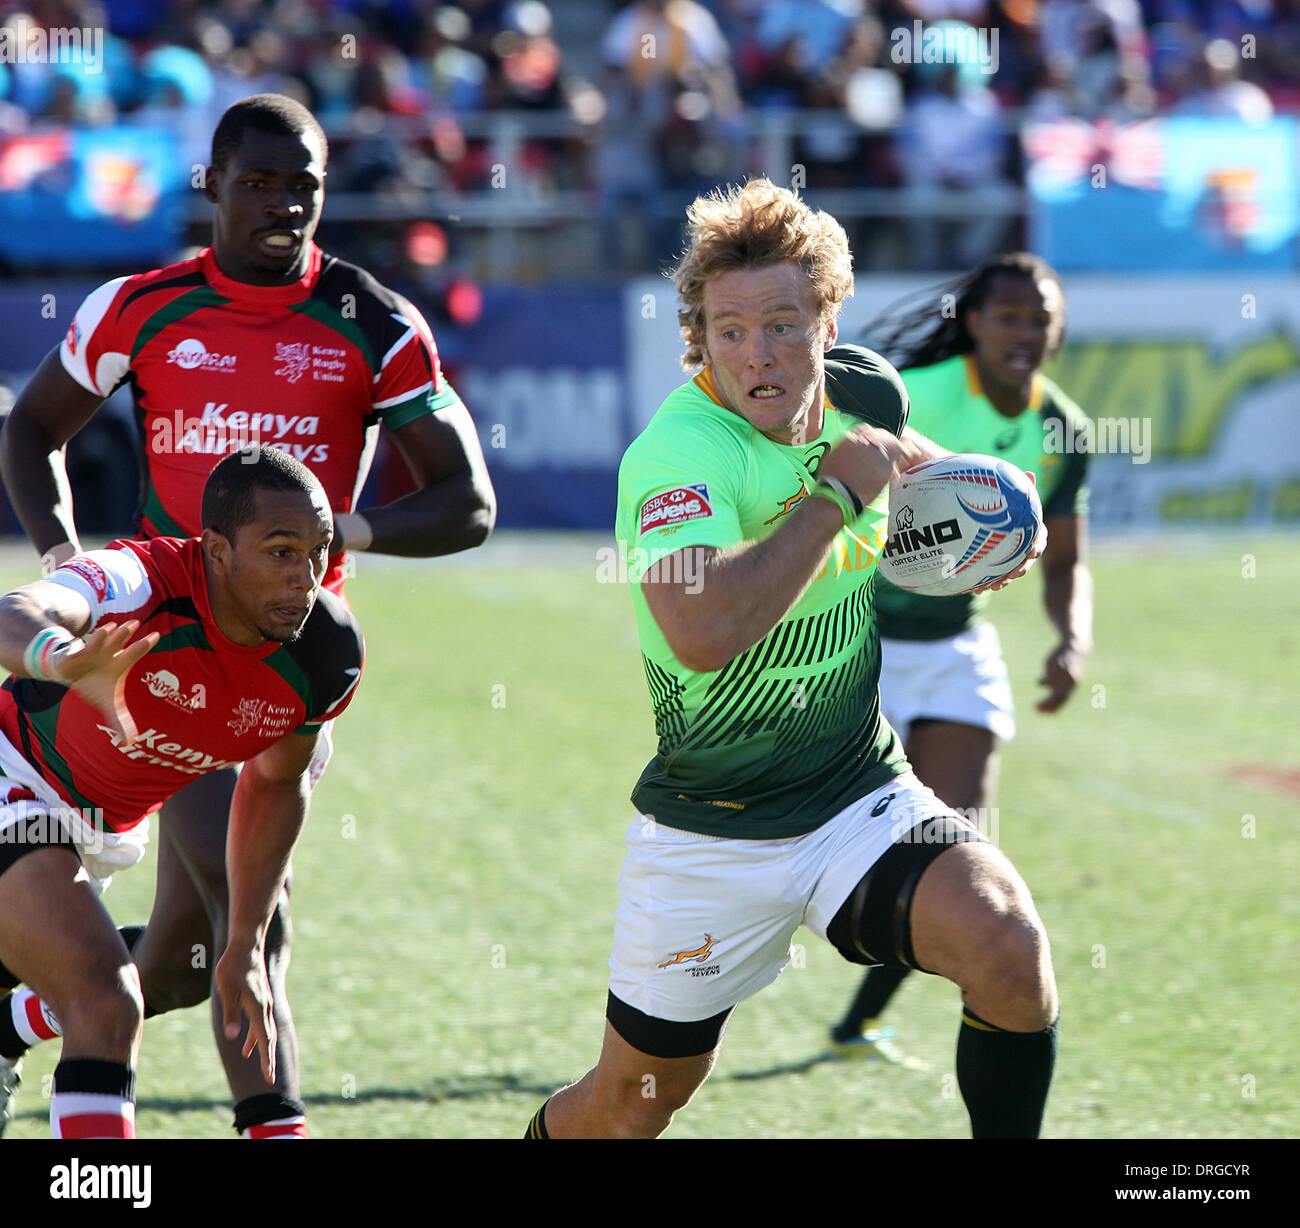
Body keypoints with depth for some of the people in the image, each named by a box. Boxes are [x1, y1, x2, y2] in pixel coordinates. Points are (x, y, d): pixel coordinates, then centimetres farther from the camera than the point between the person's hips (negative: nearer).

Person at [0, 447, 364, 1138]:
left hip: (107, 830, 8)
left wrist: (245, 947, 3)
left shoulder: (327, 653, -15)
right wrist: (65, 659, -78)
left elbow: (276, 782, 5)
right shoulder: (144, 582, -33)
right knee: (106, 1008, -26)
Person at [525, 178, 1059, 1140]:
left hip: (861, 797, 4)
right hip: (707, 833, -4)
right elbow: (703, 631, -43)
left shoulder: (861, 392, -3)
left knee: (1010, 949, -25)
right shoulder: (677, 454, -23)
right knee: (633, 1105, 9)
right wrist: (837, 494, -32)